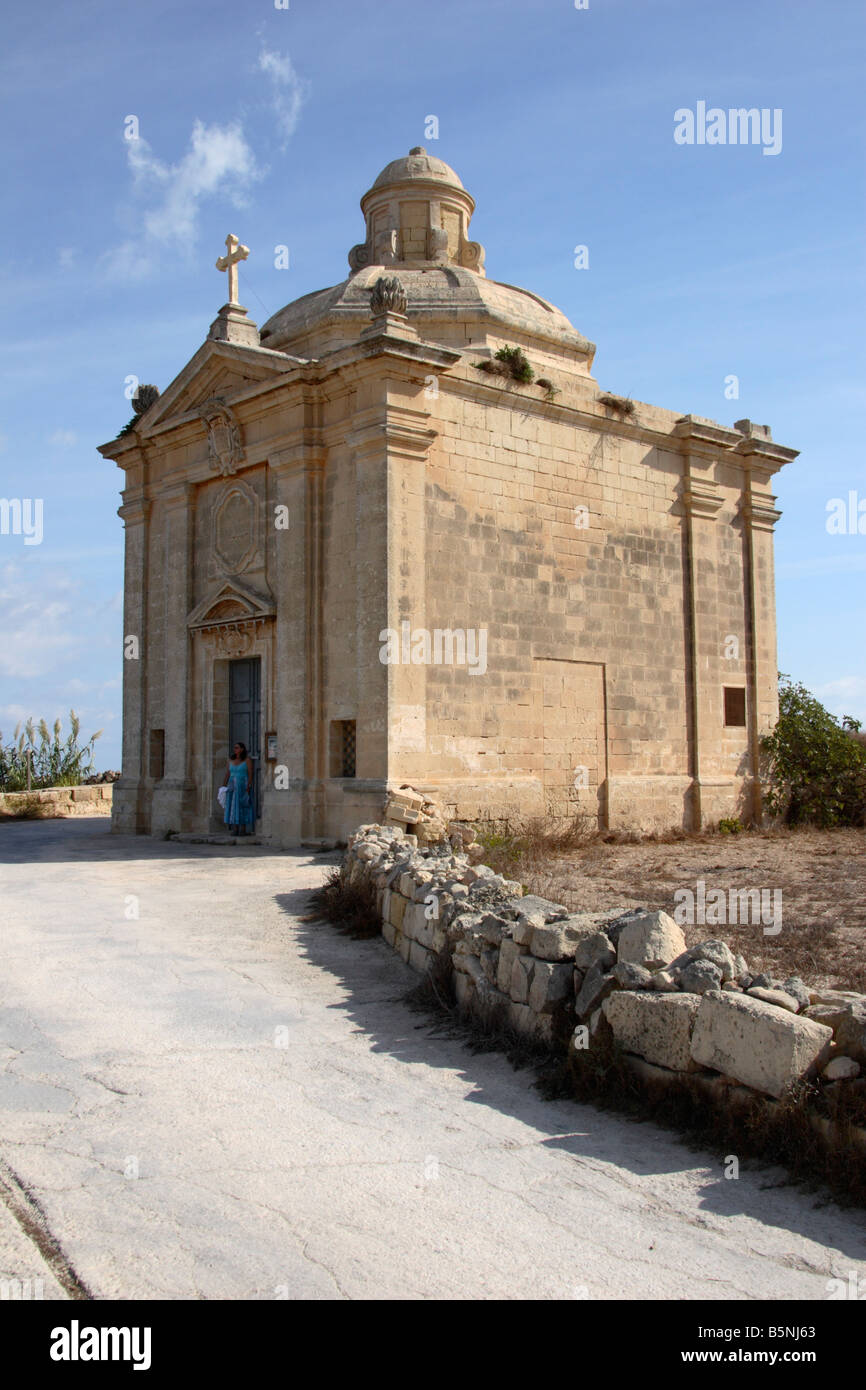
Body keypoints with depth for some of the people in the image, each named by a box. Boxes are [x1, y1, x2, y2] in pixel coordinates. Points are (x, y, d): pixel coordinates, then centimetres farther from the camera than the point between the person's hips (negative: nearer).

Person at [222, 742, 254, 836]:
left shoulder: (247, 759, -2)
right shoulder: (230, 760, 11)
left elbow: (250, 773, -7)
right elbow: (227, 774, 10)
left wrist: (248, 786, -16)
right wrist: (224, 787, 2)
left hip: (243, 786, -4)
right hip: (232, 787, 5)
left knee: (243, 807, -5)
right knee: (233, 807, 0)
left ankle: (243, 829, -3)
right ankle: (234, 829, 0)